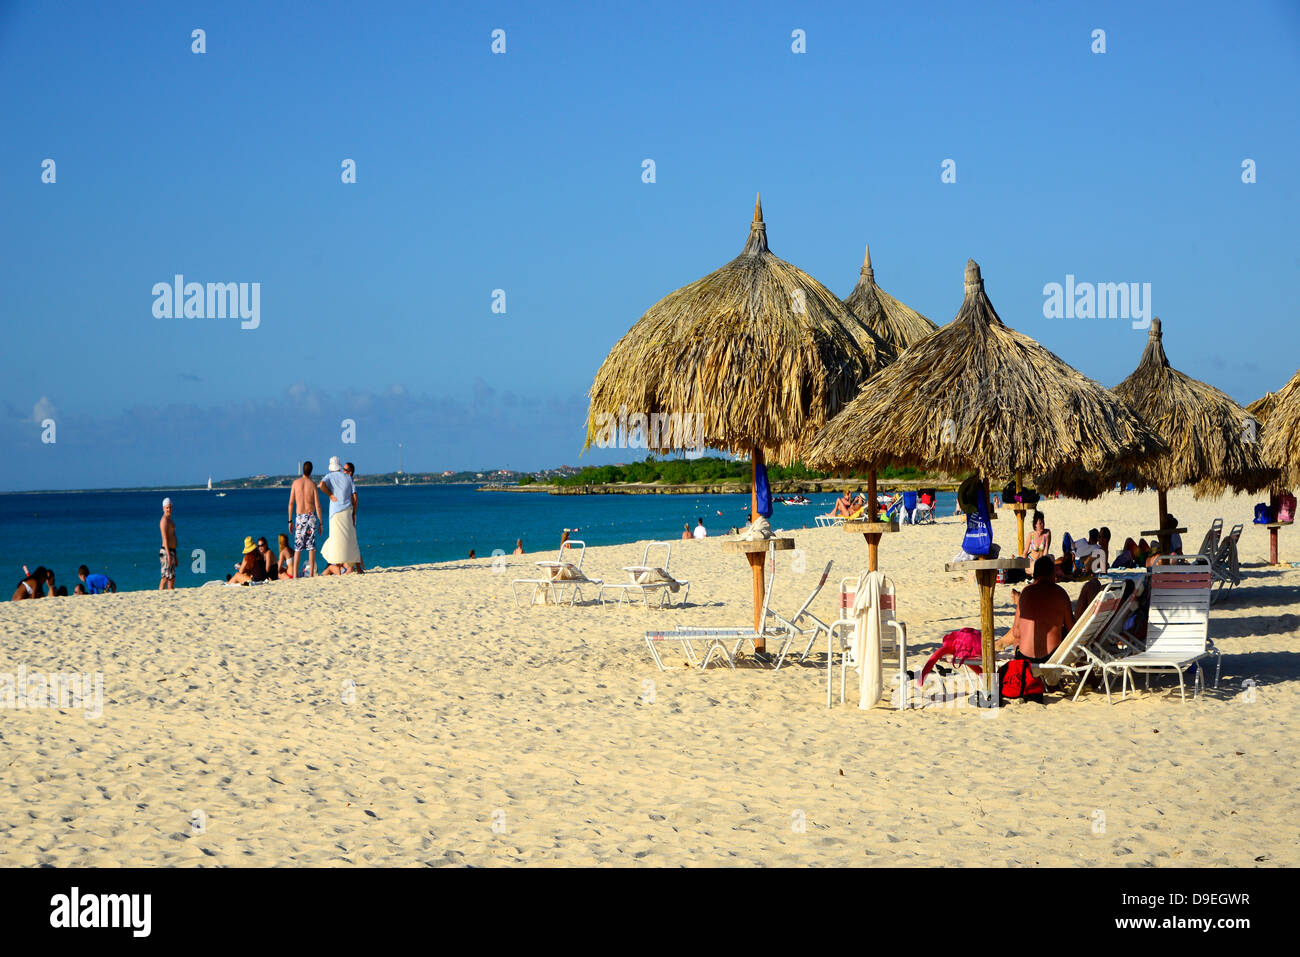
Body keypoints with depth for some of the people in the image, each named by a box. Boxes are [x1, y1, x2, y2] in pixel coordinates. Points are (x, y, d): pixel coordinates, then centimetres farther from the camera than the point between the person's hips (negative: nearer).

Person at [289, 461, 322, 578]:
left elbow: (291, 503, 2)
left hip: (299, 517, 1)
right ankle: (311, 574, -2)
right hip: (311, 516, -1)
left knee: (297, 547, 4)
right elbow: (317, 505, -4)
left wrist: (290, 521, 8)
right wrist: (320, 523, 2)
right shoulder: (312, 484, -2)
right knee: (311, 547, 2)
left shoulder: (296, 482, 1)